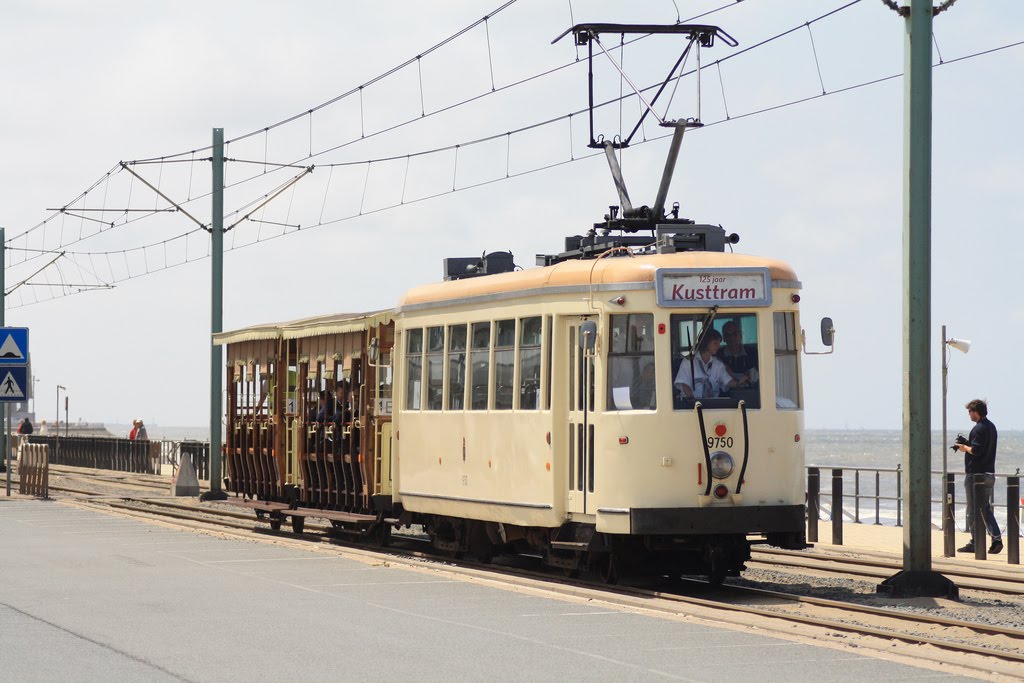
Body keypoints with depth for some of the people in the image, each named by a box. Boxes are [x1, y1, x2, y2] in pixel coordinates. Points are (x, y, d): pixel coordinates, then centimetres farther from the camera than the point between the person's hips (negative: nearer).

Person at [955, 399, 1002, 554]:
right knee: (986, 508, 13)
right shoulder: (991, 427, 14)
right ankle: (996, 538, 0)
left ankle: (974, 543, 2)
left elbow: (976, 450, -24)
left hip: (976, 474, -9)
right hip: (989, 474, 9)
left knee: (973, 510, -1)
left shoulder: (978, 429, -16)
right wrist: (968, 446, 14)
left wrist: (965, 448, -6)